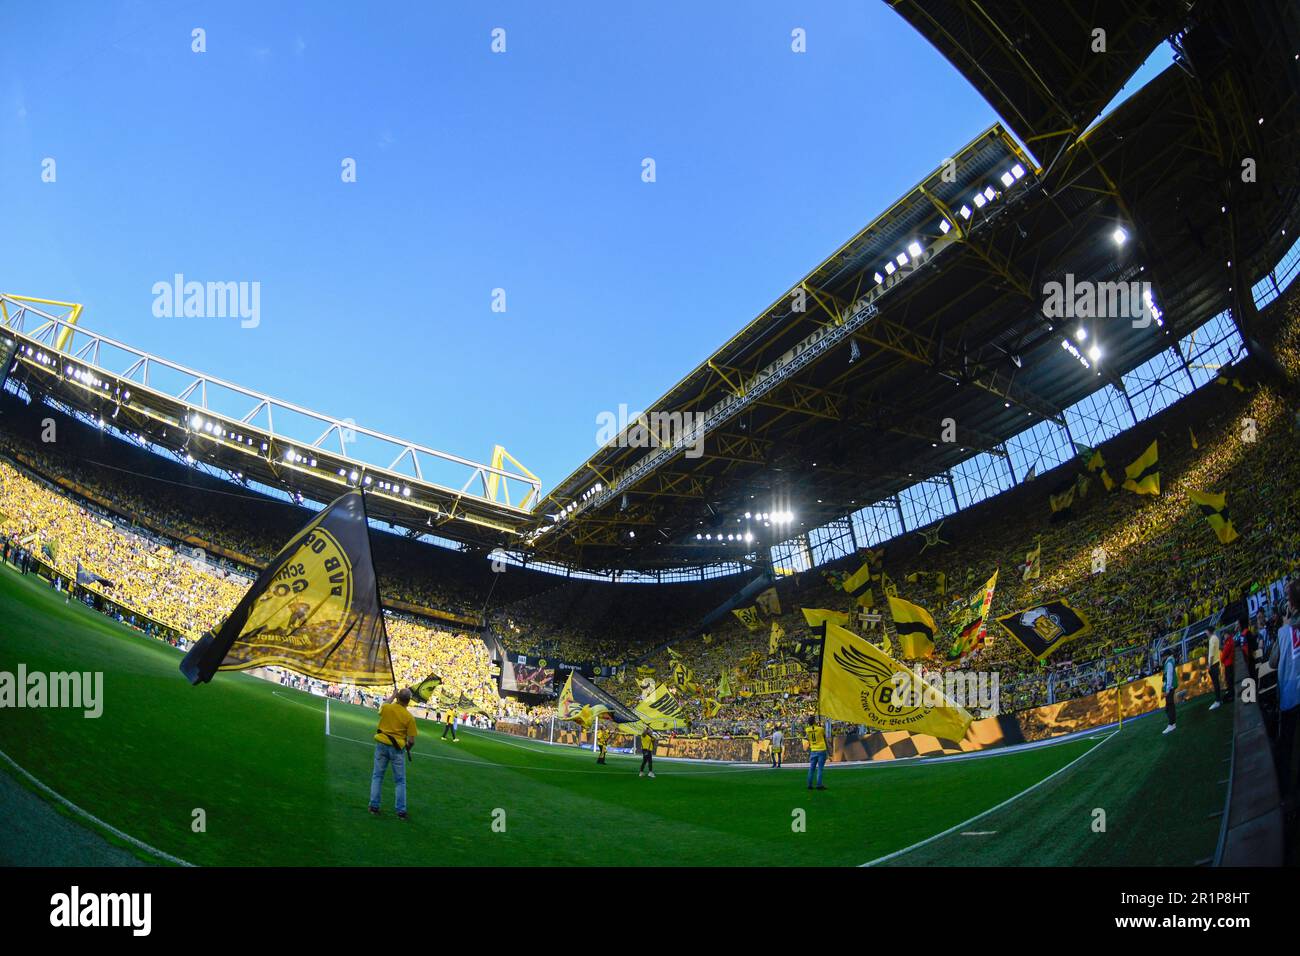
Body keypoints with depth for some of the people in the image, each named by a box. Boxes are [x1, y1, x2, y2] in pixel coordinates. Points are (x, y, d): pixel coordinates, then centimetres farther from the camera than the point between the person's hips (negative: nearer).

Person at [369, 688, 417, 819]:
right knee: (400, 781, 8)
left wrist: (392, 696, 29)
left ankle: (374, 806, 17)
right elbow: (411, 740, -10)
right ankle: (401, 811, 8)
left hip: (382, 745, 2)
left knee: (377, 776, 15)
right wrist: (408, 748, 12)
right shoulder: (409, 717, -12)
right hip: (397, 749, -2)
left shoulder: (386, 707, -7)